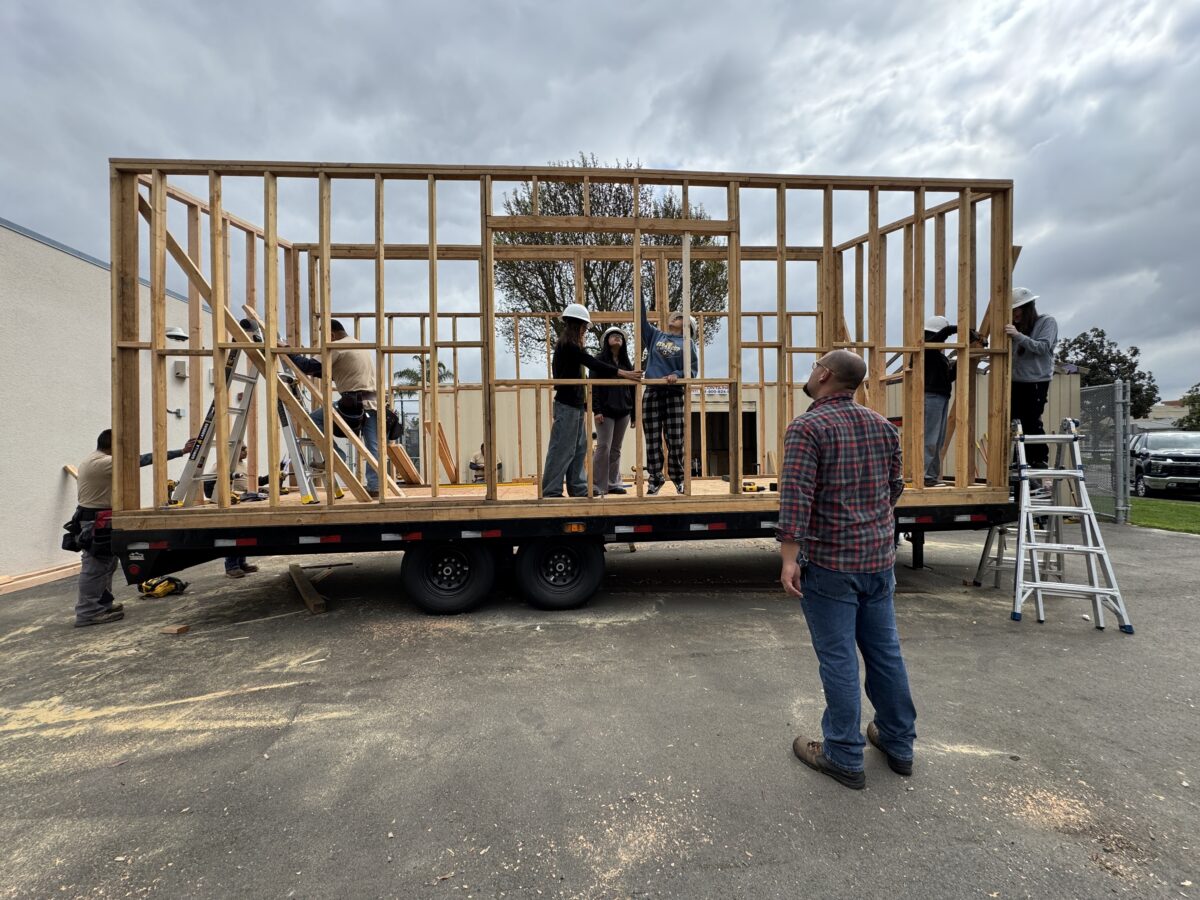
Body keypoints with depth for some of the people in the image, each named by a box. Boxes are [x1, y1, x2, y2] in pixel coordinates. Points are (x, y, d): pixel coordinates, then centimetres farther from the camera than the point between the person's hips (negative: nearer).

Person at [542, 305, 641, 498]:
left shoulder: (568, 345, 17)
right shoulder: (568, 345, -14)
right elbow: (593, 364, -22)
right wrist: (623, 373, -25)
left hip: (574, 404, 10)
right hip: (567, 405, -10)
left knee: (579, 448, 12)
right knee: (563, 449, -5)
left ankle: (578, 488, 19)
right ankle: (551, 491, 2)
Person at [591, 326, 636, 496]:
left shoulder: (626, 363, 15)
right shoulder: (599, 360, 1)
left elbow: (632, 389, 15)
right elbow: (594, 387, -6)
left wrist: (634, 414, 10)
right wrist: (597, 410, -15)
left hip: (623, 412, 5)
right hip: (606, 411, -4)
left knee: (616, 449, 8)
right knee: (604, 447, -9)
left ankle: (613, 483, 14)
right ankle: (597, 485, -2)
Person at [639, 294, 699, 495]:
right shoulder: (654, 336, 15)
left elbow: (693, 370, 1)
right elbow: (641, 320, 8)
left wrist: (677, 375, -18)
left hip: (674, 395, -2)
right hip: (652, 394, 2)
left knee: (675, 441, 1)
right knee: (653, 441, 3)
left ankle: (679, 478, 17)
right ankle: (655, 479, 15)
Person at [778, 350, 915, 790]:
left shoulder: (807, 427, -15)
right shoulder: (882, 425, 7)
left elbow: (796, 497, -22)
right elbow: (895, 486, 16)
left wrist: (789, 558, -20)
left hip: (829, 561, -7)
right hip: (879, 558, 7)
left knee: (838, 659, 5)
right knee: (885, 651, 18)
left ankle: (844, 756, 19)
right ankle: (899, 744, 35)